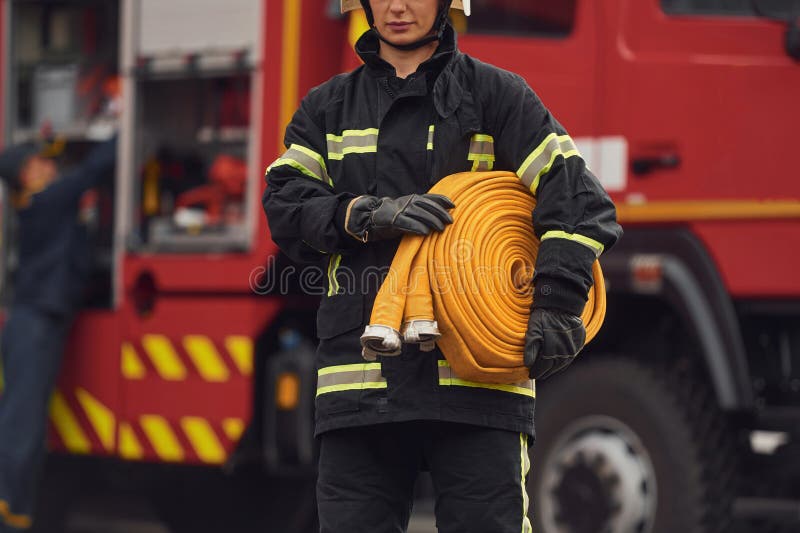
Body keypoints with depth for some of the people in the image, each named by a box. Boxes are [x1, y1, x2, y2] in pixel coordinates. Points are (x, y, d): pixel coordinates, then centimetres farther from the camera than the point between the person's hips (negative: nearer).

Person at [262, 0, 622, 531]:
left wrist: (557, 306, -14)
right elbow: (285, 205, 6)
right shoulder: (327, 108, 19)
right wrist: (370, 216, -13)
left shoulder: (495, 94, 9)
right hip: (364, 382, 2)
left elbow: (575, 196, 0)